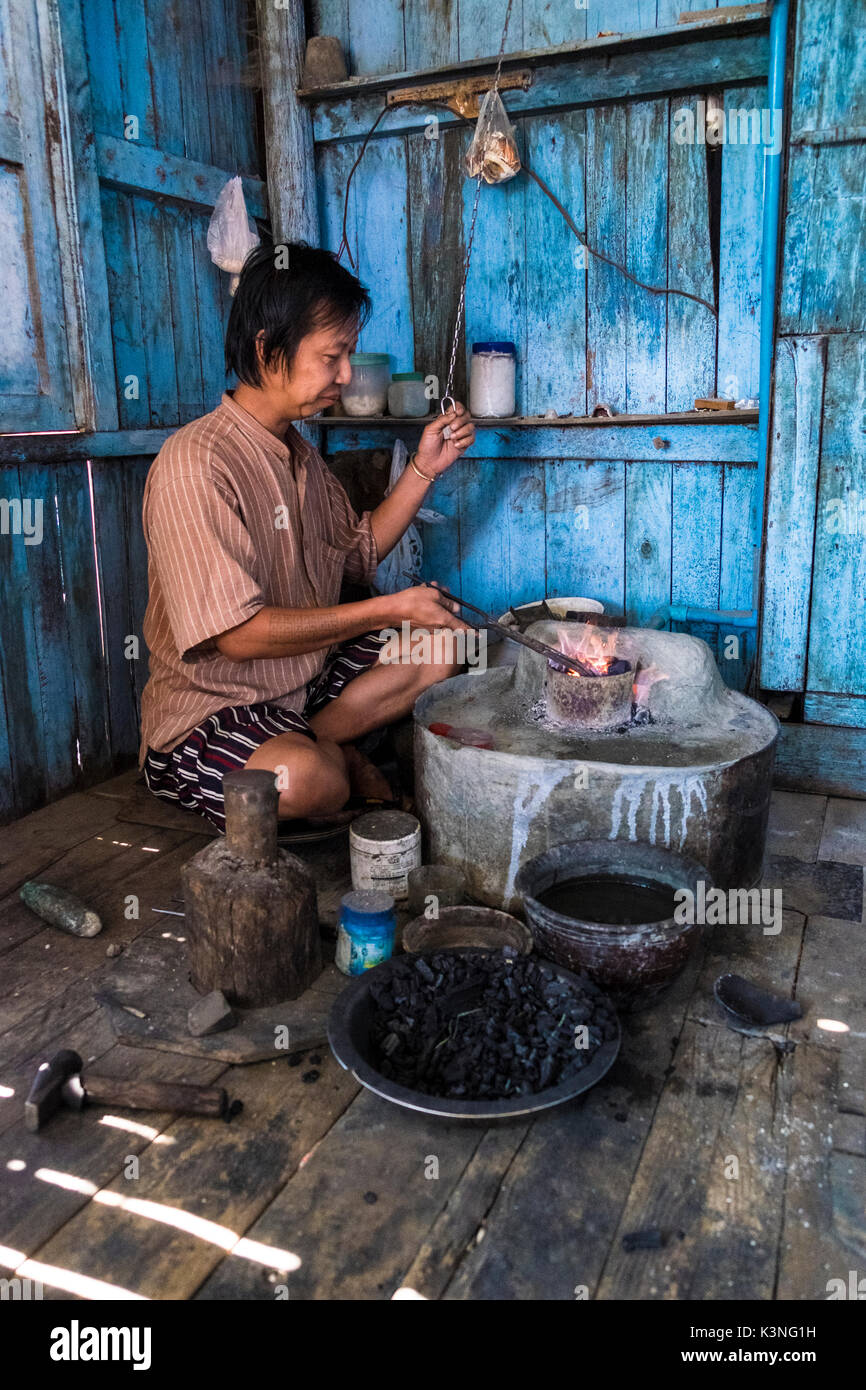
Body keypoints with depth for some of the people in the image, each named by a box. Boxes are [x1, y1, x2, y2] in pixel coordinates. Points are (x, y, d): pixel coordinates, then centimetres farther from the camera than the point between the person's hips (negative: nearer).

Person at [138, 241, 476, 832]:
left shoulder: (298, 451, 9)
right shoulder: (195, 465, -21)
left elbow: (360, 551, 17)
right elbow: (241, 634, -25)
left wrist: (424, 469, 4)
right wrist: (391, 609, -21)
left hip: (305, 681, 9)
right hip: (209, 710, -8)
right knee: (309, 780, -37)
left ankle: (315, 741, -6)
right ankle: (336, 753, -1)